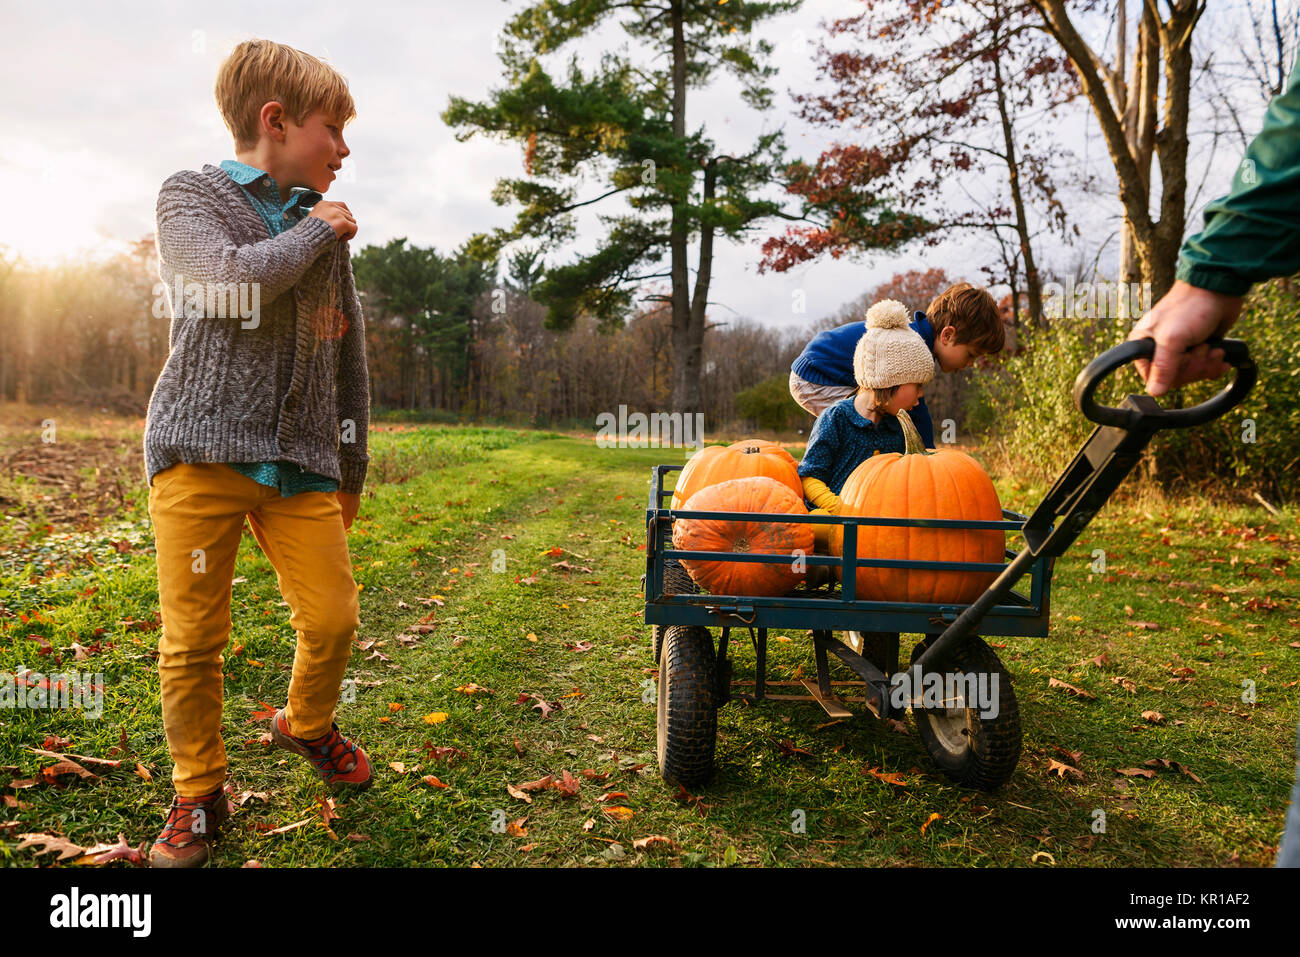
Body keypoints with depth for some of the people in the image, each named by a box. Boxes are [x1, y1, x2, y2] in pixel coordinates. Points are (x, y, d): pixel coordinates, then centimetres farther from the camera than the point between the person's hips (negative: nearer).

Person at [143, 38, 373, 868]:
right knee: (194, 637, 0)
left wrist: (351, 471, 17)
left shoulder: (327, 229, 16)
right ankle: (200, 795, 20)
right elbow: (233, 279, -20)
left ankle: (308, 725, 31)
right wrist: (314, 231, -4)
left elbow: (349, 357, 17)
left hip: (301, 461, 4)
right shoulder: (192, 194, 3)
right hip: (203, 449, -4)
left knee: (334, 616, 1)